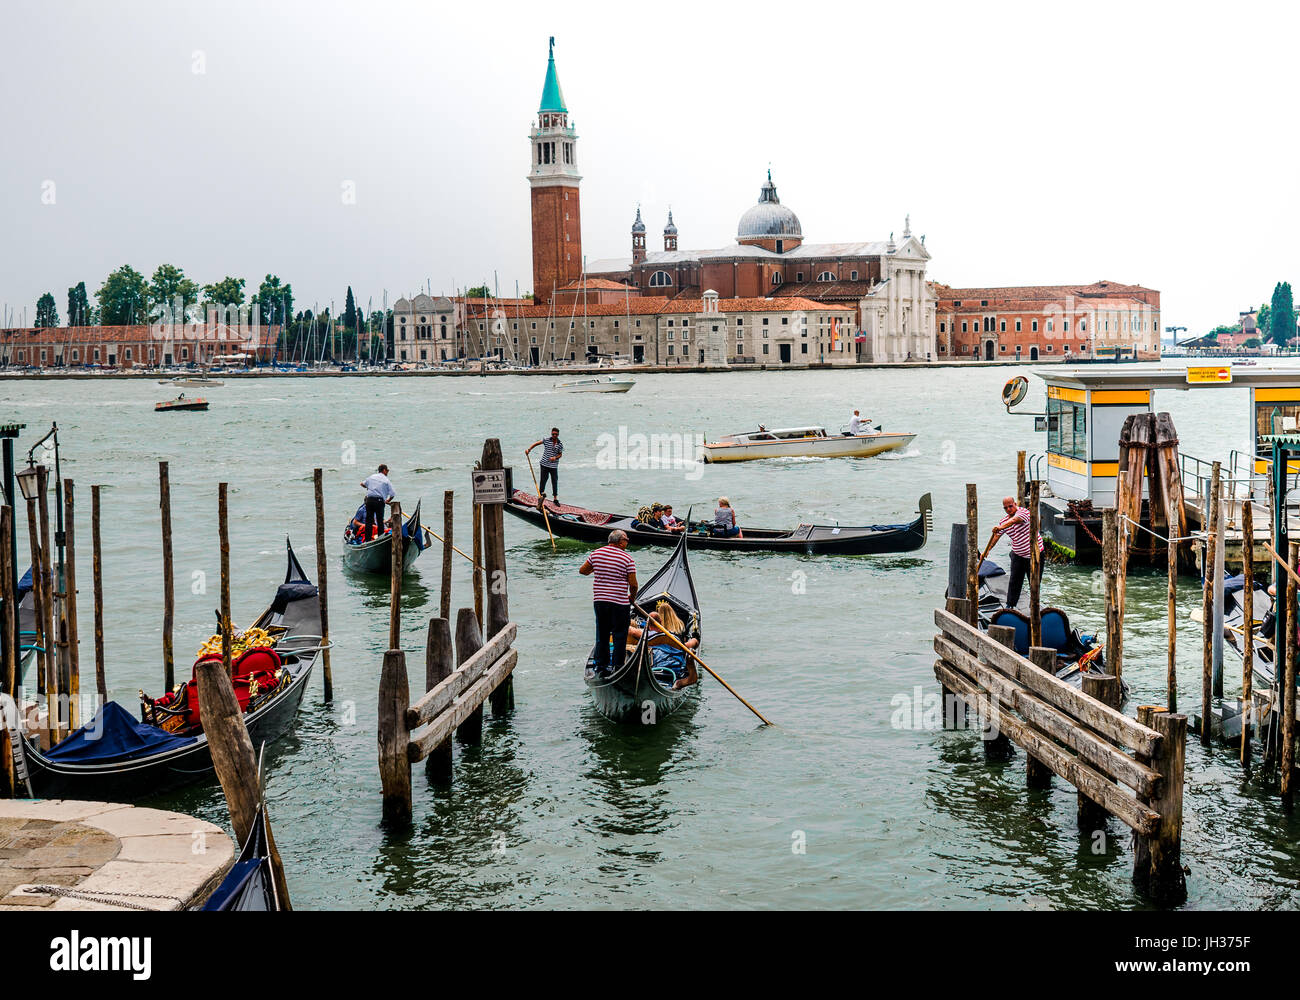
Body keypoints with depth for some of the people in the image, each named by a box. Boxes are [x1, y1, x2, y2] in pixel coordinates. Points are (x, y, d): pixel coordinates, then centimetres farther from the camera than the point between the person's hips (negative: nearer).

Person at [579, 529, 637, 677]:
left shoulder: (596, 554, 2)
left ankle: (600, 666, 18)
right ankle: (617, 667, 10)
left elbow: (582, 570, 12)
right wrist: (632, 597, 10)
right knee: (619, 636, 7)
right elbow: (633, 584, -9)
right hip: (620, 603, -4)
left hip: (599, 601, 4)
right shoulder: (627, 558, -10)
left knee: (602, 635, 14)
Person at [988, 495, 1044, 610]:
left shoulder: (1023, 511, -17)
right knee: (1014, 580, 1)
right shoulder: (1004, 521, 2)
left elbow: (1014, 520, -38)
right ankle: (1010, 605, 9)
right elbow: (996, 537, 3)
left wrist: (1001, 527, -55)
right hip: (1018, 555, 5)